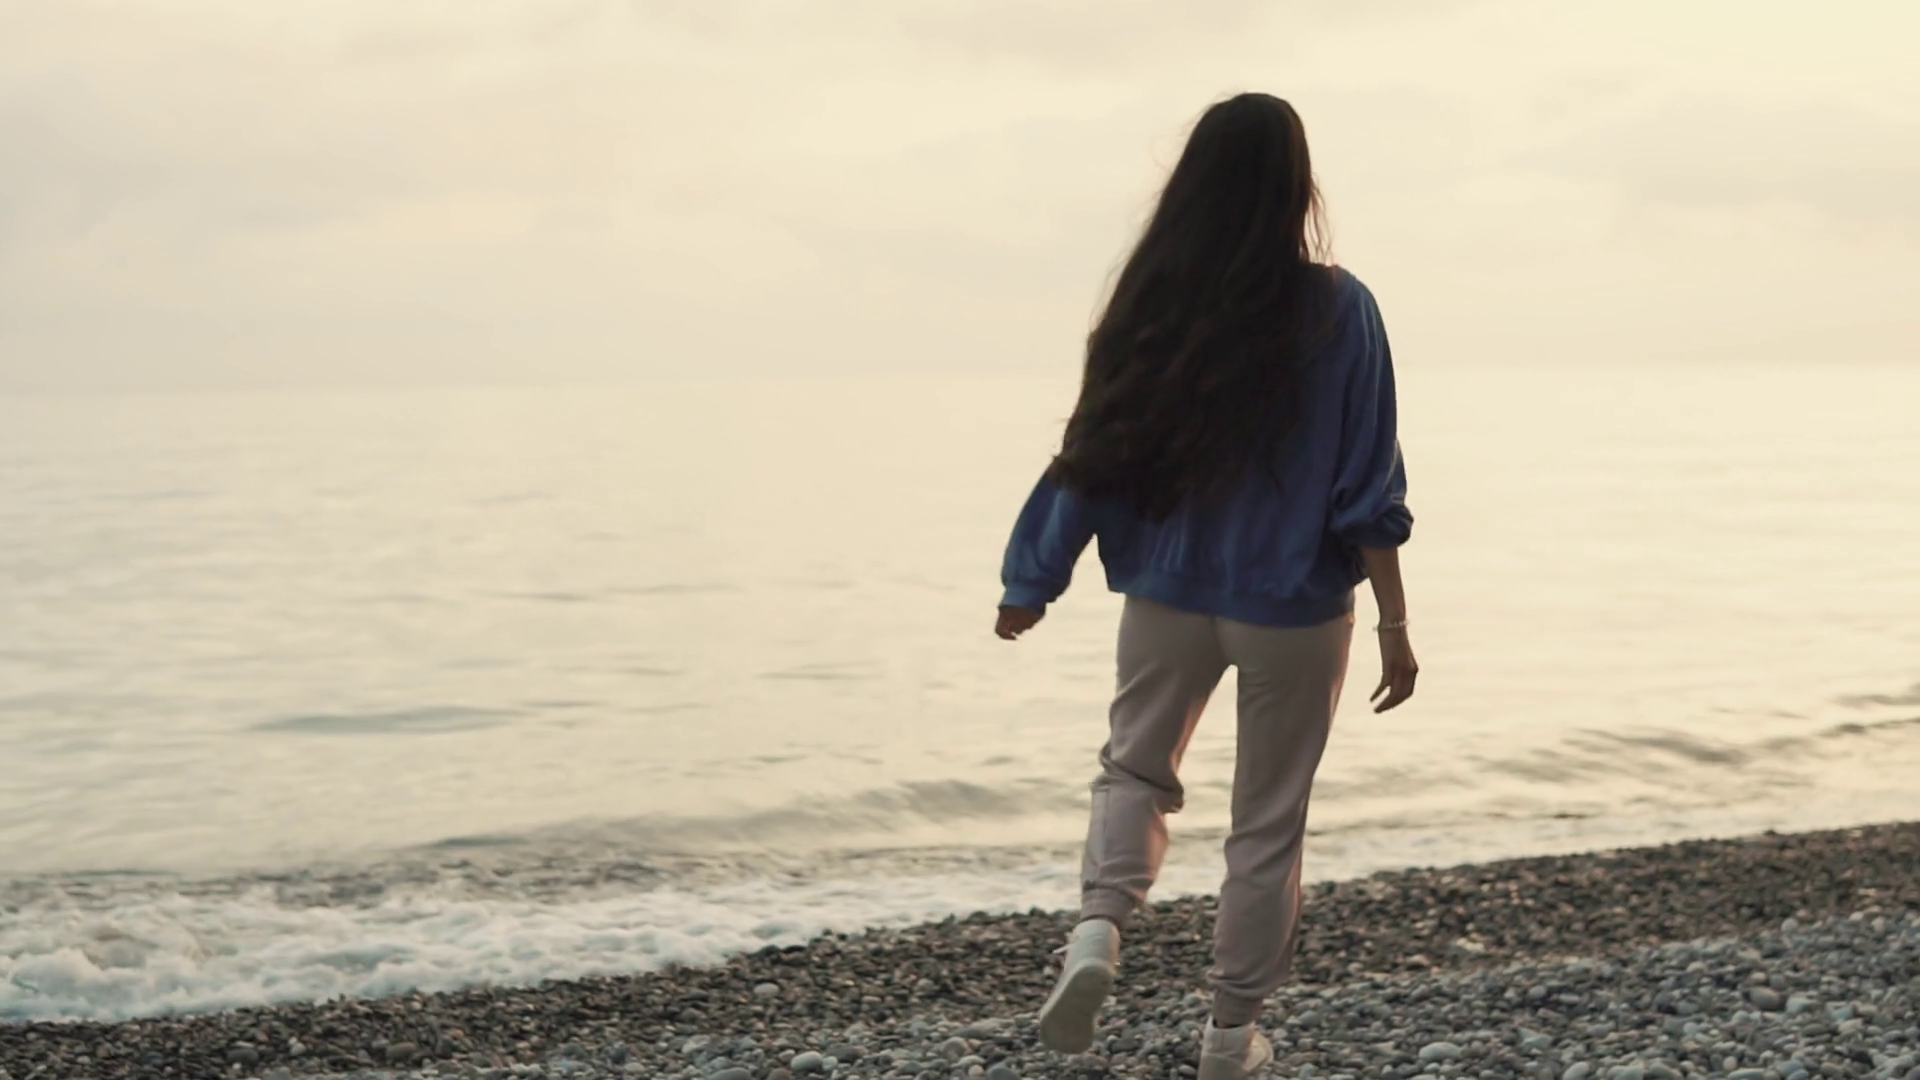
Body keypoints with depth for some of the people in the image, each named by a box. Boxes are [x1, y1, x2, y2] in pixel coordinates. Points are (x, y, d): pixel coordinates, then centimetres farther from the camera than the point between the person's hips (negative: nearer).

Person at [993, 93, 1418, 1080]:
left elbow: (1092, 457, -1)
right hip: (1292, 605, -1)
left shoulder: (1153, 303, -5)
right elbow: (1367, 490, -10)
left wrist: (1033, 582, 9)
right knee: (1268, 820, 13)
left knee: (1134, 770, 23)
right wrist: (1394, 621, -4)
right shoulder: (1337, 308, -10)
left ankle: (1097, 931, -2)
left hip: (1168, 592, 2)